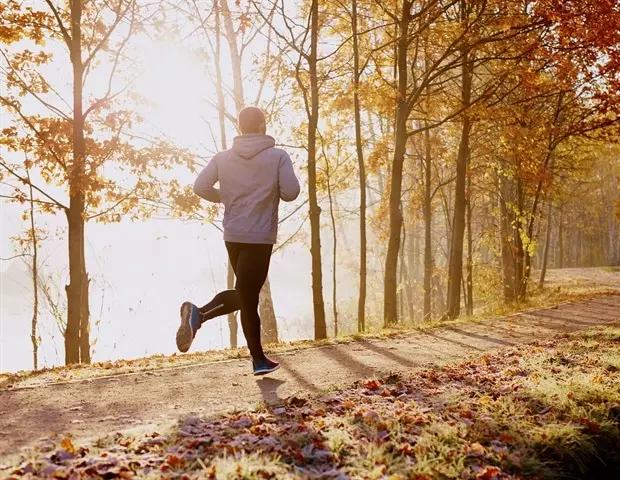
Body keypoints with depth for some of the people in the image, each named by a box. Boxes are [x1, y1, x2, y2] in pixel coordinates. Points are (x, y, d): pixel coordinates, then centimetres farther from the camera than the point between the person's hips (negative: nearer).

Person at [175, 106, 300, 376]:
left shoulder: (223, 158, 4)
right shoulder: (278, 156, -5)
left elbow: (200, 187, -4)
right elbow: (291, 193, -11)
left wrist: (225, 198, 12)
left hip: (233, 236, 5)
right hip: (260, 237, -5)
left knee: (246, 295, 16)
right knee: (246, 297, 1)